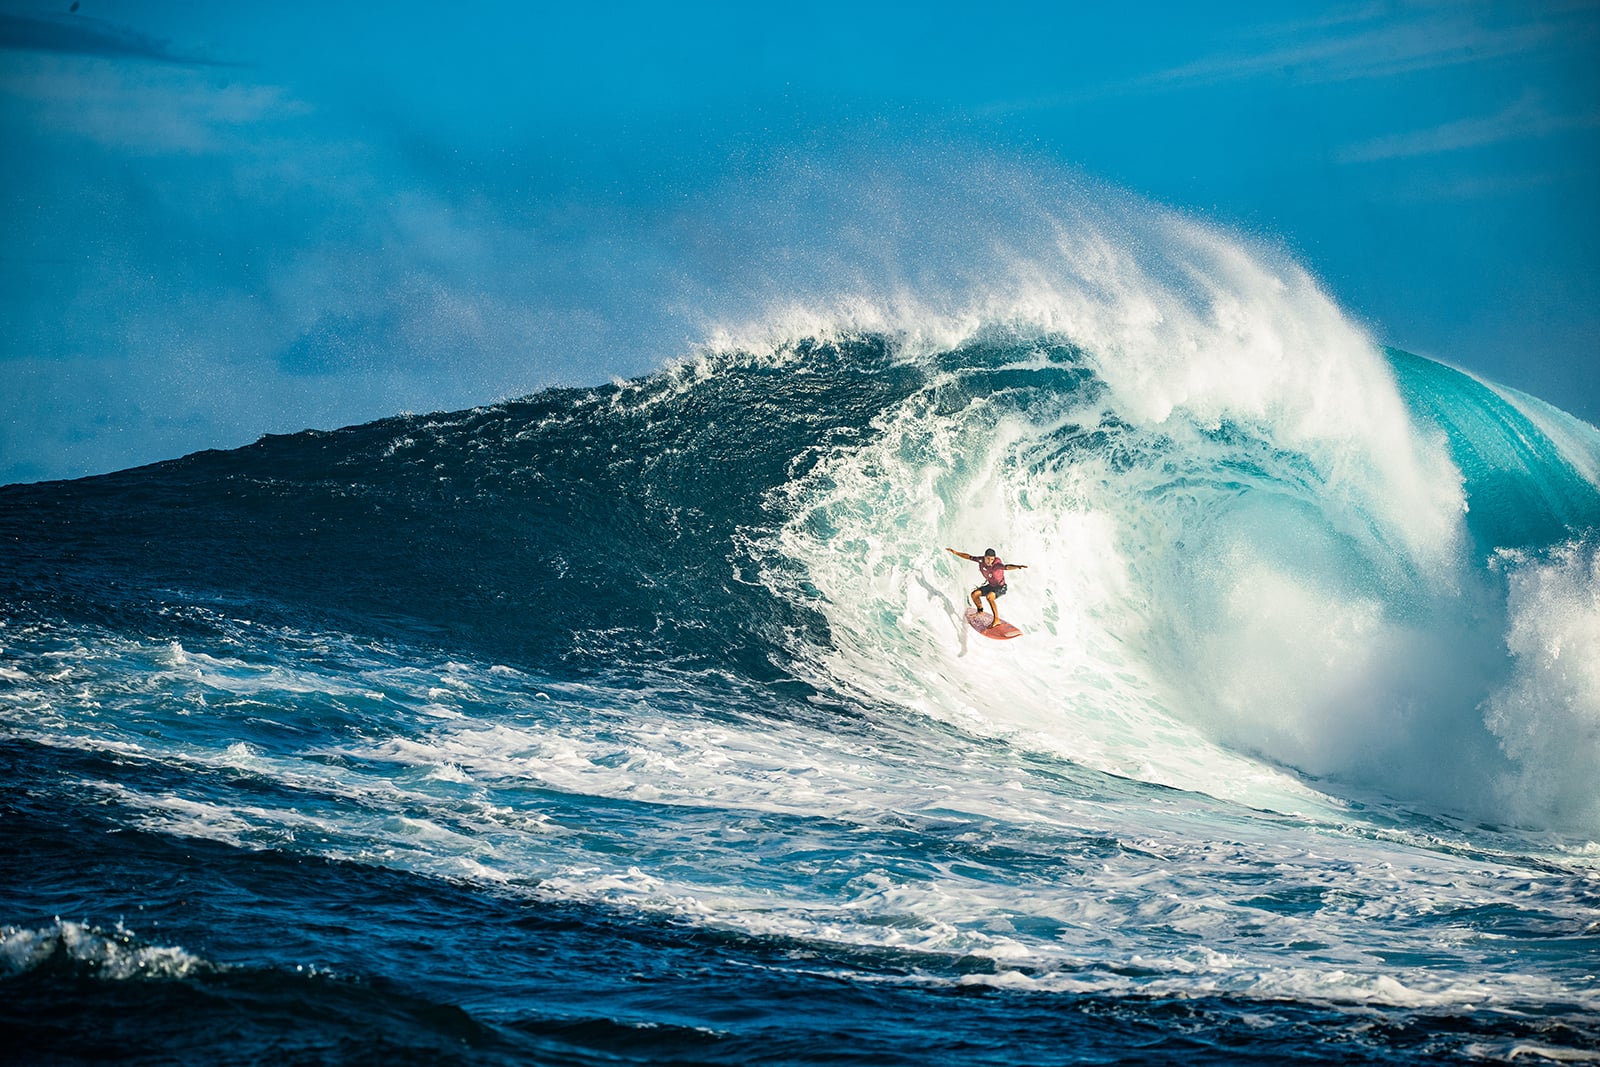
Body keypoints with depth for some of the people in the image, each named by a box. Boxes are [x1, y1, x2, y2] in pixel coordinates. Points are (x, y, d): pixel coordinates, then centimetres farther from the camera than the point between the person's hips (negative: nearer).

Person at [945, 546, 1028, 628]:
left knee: (989, 596, -33)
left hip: (1001, 587, -7)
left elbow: (1007, 567, -50)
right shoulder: (981, 560, -16)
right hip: (991, 585, 7)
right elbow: (969, 557, -2)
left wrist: (1018, 566, -70)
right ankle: (980, 611, 33)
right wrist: (955, 553, 1)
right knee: (974, 594, 4)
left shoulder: (996, 564, -33)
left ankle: (996, 620, -32)